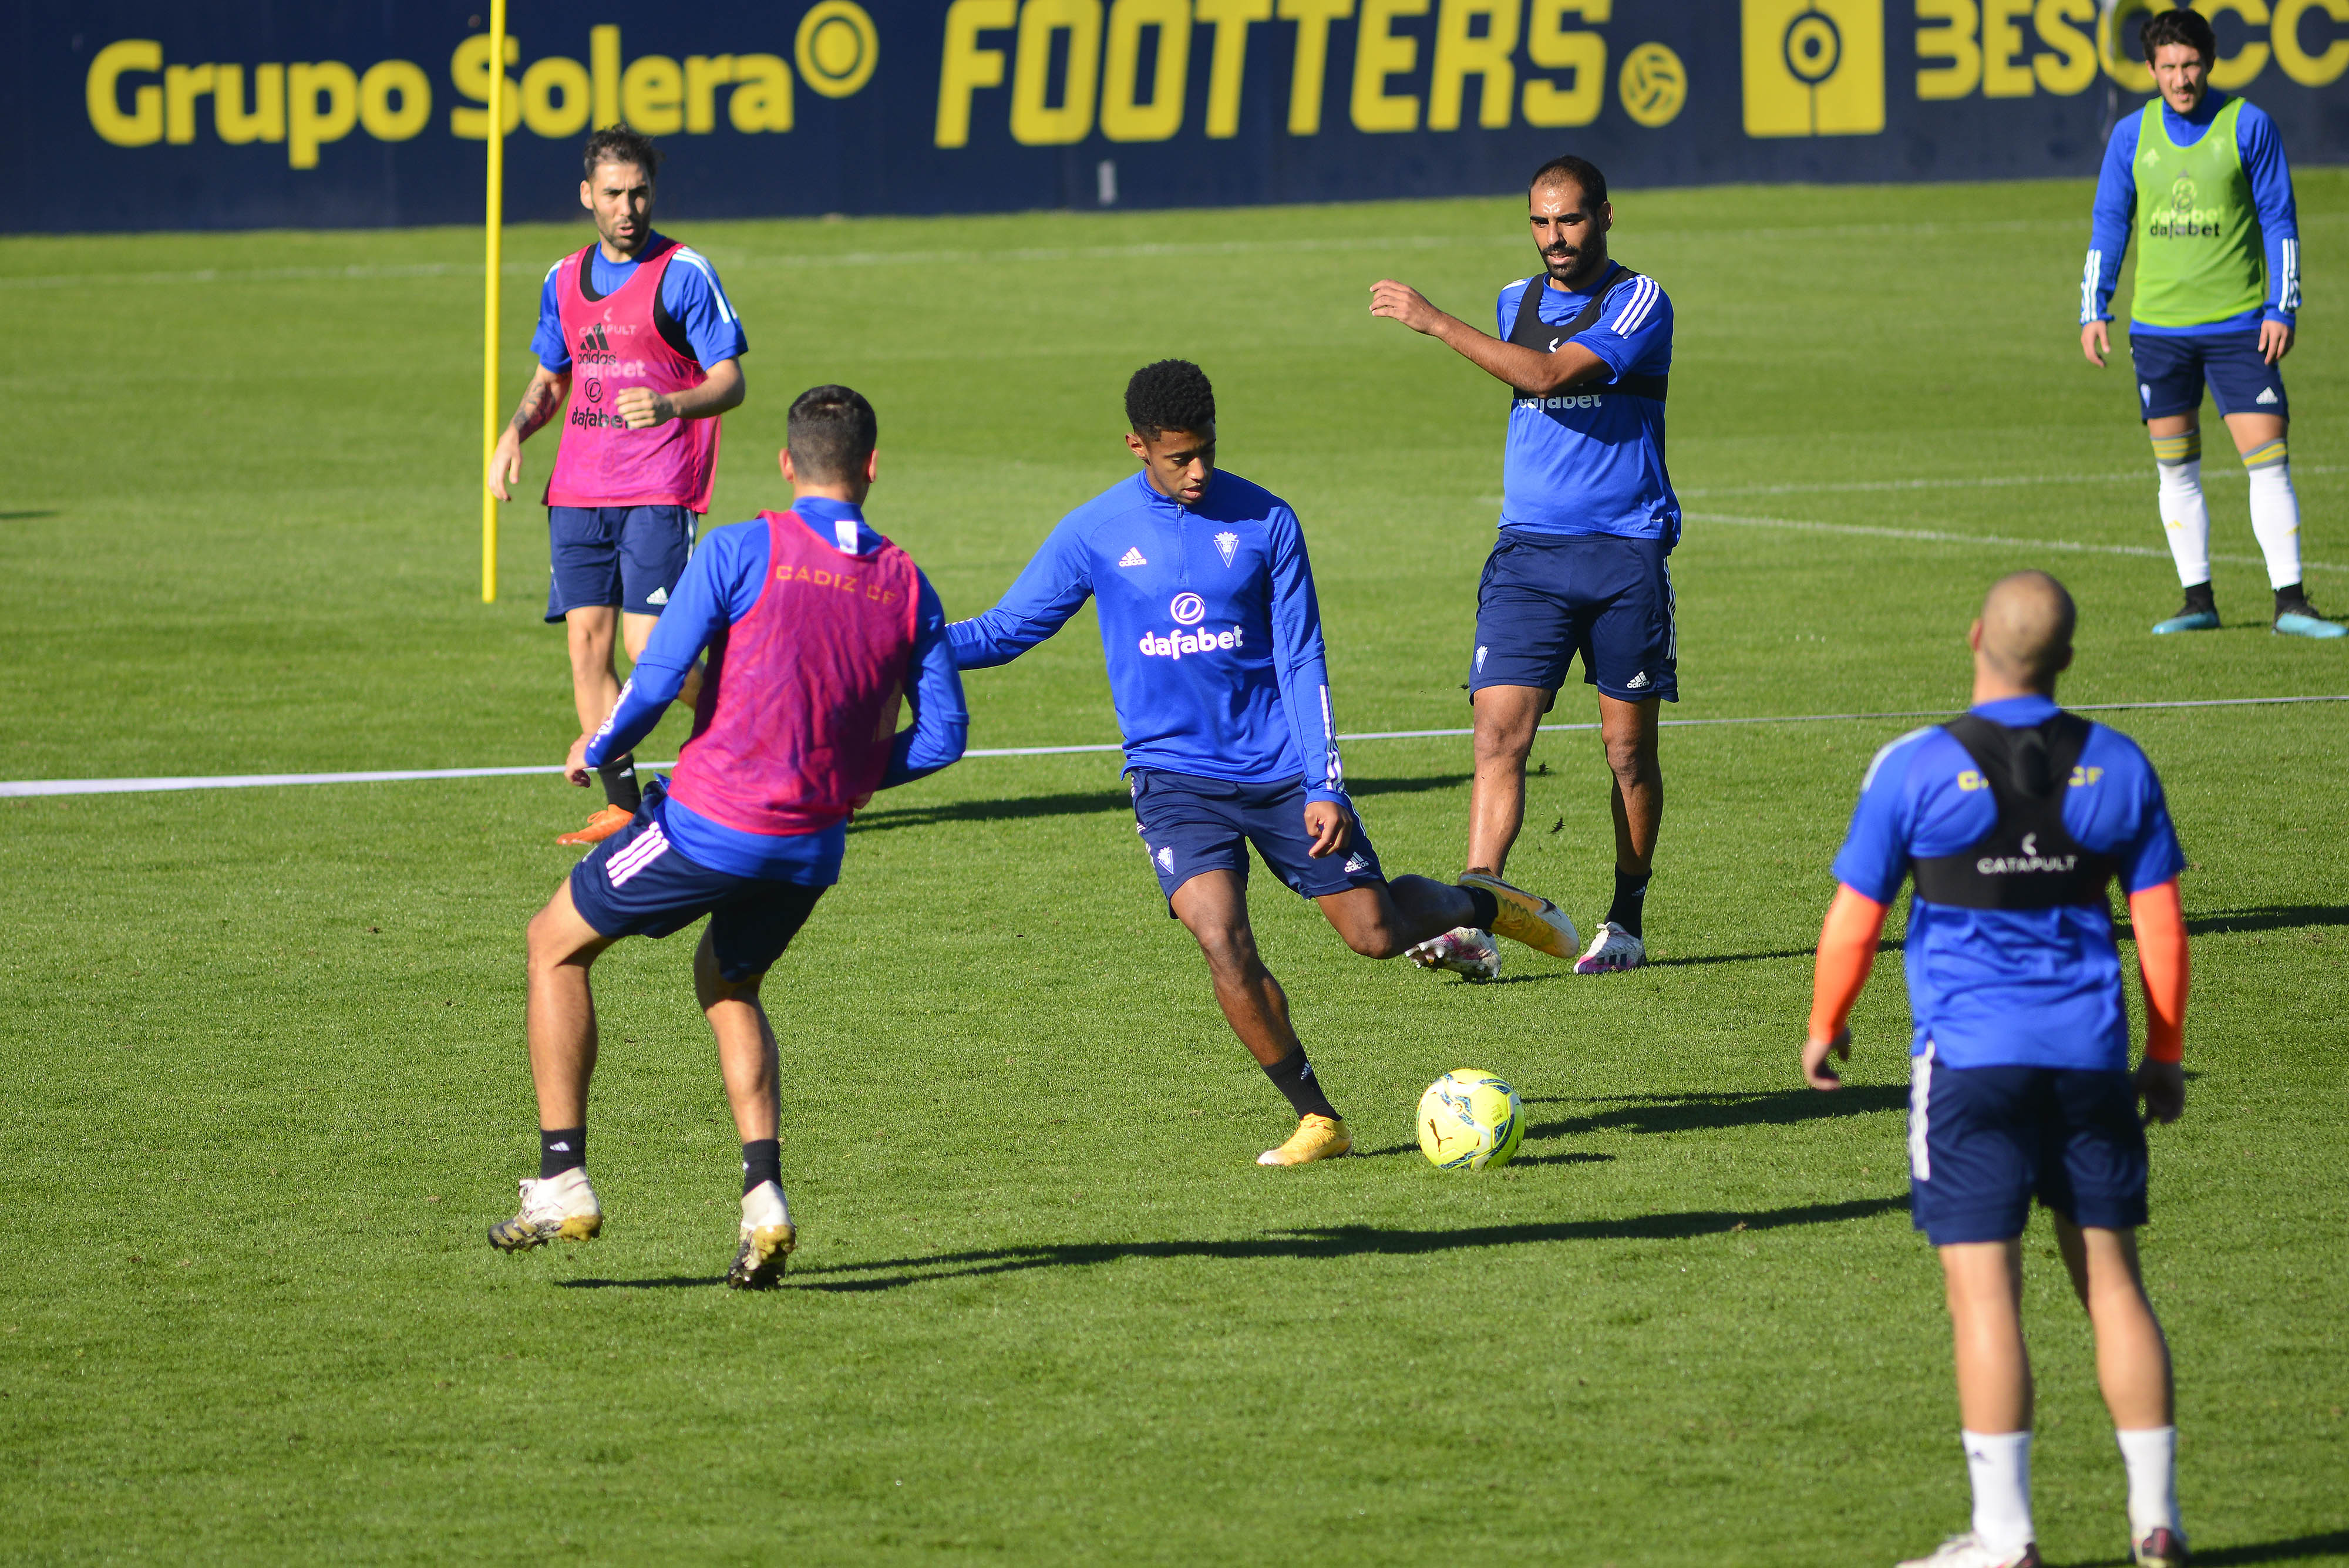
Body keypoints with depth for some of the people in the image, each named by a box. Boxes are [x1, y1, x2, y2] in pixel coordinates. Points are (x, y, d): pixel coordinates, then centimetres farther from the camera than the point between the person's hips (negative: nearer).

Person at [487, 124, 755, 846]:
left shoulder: (684, 274, -5)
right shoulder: (565, 279, 13)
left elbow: (730, 382, -8)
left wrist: (672, 405, -27)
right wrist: (516, 433, 6)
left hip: (659, 492, -6)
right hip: (579, 489, 6)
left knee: (650, 650, -13)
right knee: (587, 643, -2)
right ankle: (621, 806, 3)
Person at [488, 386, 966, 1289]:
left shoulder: (742, 552, -9)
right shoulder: (906, 586, 4)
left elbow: (655, 681, -12)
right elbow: (941, 735, 5)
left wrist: (596, 753, 7)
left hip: (712, 823, -5)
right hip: (815, 843, 5)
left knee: (557, 944, 17)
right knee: (727, 981, 30)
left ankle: (563, 1182, 10)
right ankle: (764, 1199, 11)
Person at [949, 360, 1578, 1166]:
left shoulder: (1264, 521, -3)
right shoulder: (1093, 534, -3)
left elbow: (1301, 661, 0)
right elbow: (1003, 632, 4)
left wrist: (1325, 785, -7)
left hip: (1278, 766, 0)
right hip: (1174, 775, 0)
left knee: (1378, 932, 1)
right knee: (1224, 944, -21)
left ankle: (1482, 902, 35)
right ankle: (1318, 1120, -6)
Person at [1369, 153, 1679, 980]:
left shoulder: (1640, 301, -7)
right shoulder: (1516, 302, 12)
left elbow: (1551, 375, -21)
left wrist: (1436, 322, -20)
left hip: (1626, 551, -4)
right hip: (1529, 547, 4)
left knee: (1629, 748, 5)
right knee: (1499, 731, -12)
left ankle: (1626, 923, 19)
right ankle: (1474, 921, -20)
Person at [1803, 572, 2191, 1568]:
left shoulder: (1917, 768, -6)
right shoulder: (2116, 766, 4)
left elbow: (1854, 921, -1)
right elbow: (2161, 924, 8)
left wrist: (1824, 1028, 15)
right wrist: (2164, 1056, 19)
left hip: (1971, 1059, -4)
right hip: (2089, 1056, 4)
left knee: (1984, 1292, -3)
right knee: (2112, 1282, 11)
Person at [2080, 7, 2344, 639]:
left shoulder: (2249, 126, -3)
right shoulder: (2132, 136, 4)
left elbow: (2279, 223, 0)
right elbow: (2108, 225, 11)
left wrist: (2281, 309, -7)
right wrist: (2094, 311, 4)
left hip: (2238, 325, -3)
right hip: (2157, 325, 3)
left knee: (2268, 458, -9)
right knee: (2175, 469, 5)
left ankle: (2290, 603, -6)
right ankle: (2198, 601, 14)